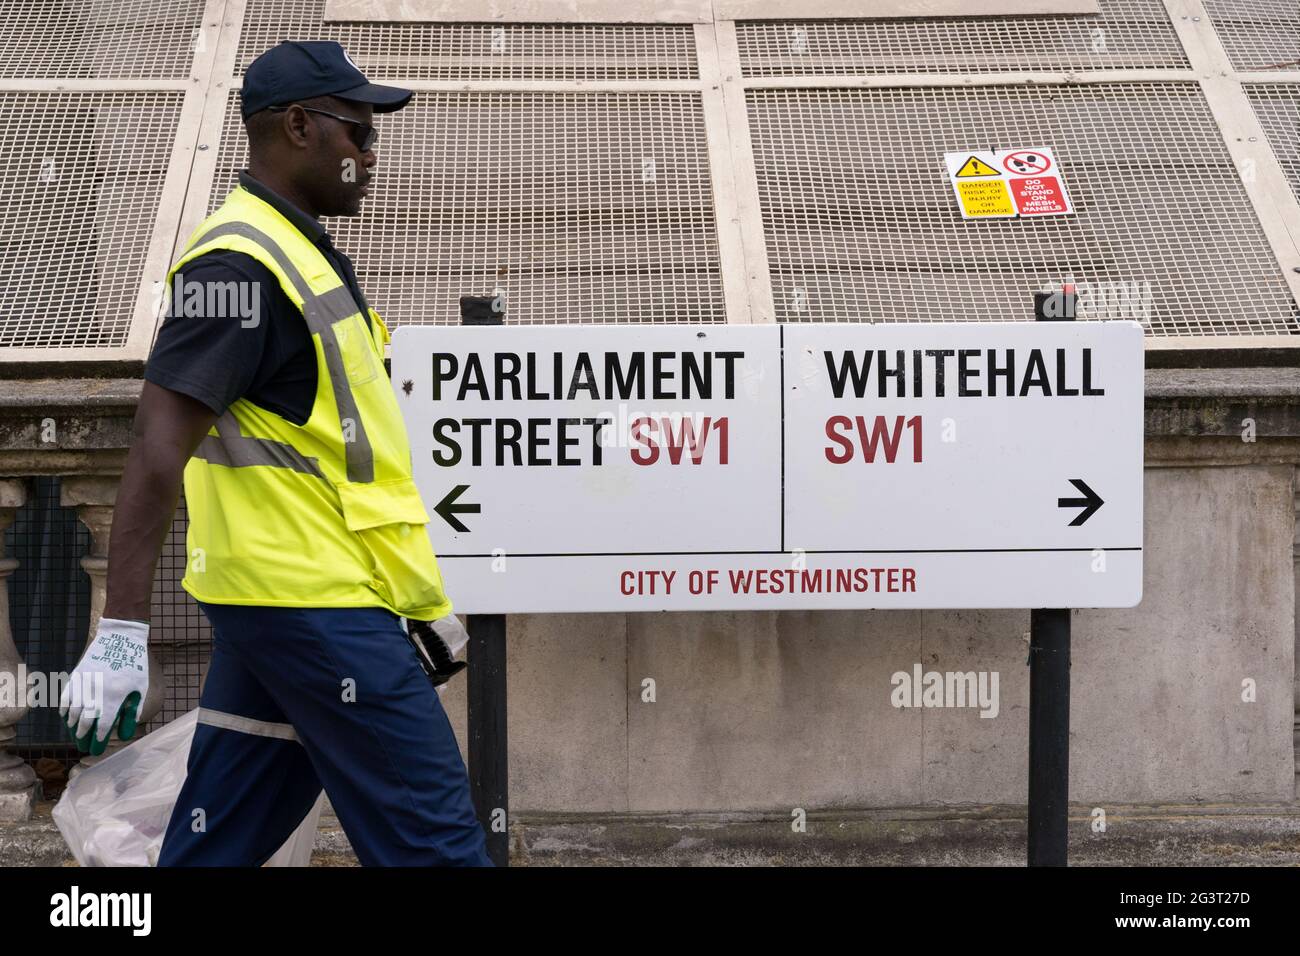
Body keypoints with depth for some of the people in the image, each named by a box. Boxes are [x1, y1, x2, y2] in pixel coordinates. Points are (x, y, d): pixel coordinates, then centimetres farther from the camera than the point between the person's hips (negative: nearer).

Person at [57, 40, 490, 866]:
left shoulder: (303, 255, 18)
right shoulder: (240, 263, -14)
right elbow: (160, 448, -20)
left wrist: (417, 599, 26)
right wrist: (122, 631, -25)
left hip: (280, 602, 10)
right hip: (317, 607, -10)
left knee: (216, 842, 10)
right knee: (433, 844, -6)